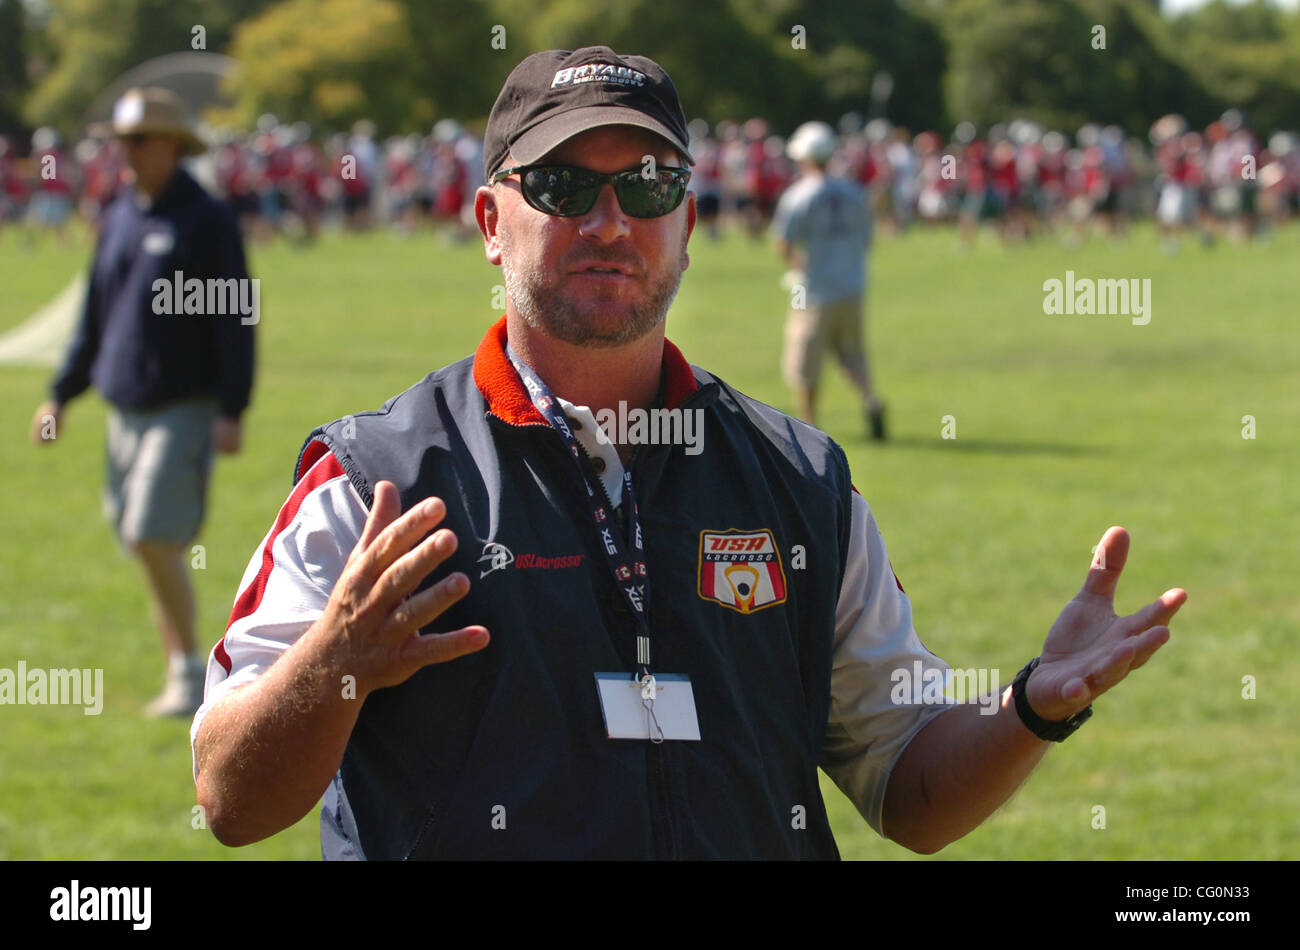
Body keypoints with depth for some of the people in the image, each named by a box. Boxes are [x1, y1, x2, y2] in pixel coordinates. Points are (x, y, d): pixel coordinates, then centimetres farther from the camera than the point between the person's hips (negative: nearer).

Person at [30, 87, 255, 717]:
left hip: (184, 409, -7)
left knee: (156, 539, -15)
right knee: (145, 544, 8)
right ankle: (181, 672, 17)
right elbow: (95, 317, 20)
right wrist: (61, 396, 17)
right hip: (124, 408, 7)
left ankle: (188, 673, -4)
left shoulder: (208, 221, -7)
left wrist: (232, 410, -15)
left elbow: (236, 317, -9)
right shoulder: (117, 219, 12)